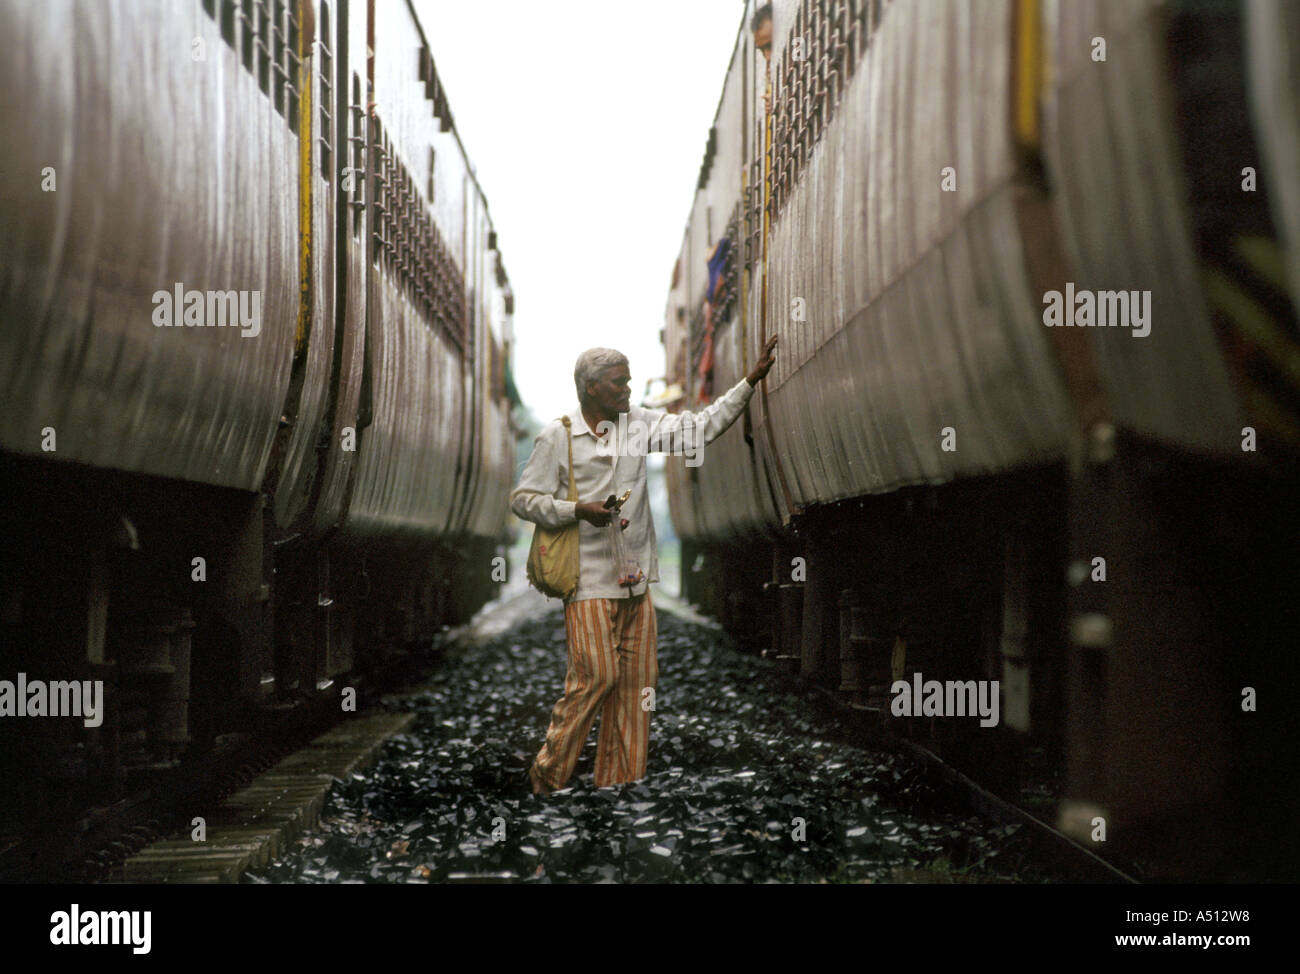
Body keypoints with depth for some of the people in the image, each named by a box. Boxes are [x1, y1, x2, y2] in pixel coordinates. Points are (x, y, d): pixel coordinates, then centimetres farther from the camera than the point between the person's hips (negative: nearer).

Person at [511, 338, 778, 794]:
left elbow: (701, 426, 8)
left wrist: (752, 379, 1)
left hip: (635, 577, 6)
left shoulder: (639, 423, 10)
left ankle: (619, 781, 13)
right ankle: (548, 774, 4)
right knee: (595, 675, -10)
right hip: (589, 580, -6)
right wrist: (578, 510, -15)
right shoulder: (557, 436, -3)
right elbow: (522, 498, -1)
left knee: (636, 678, 5)